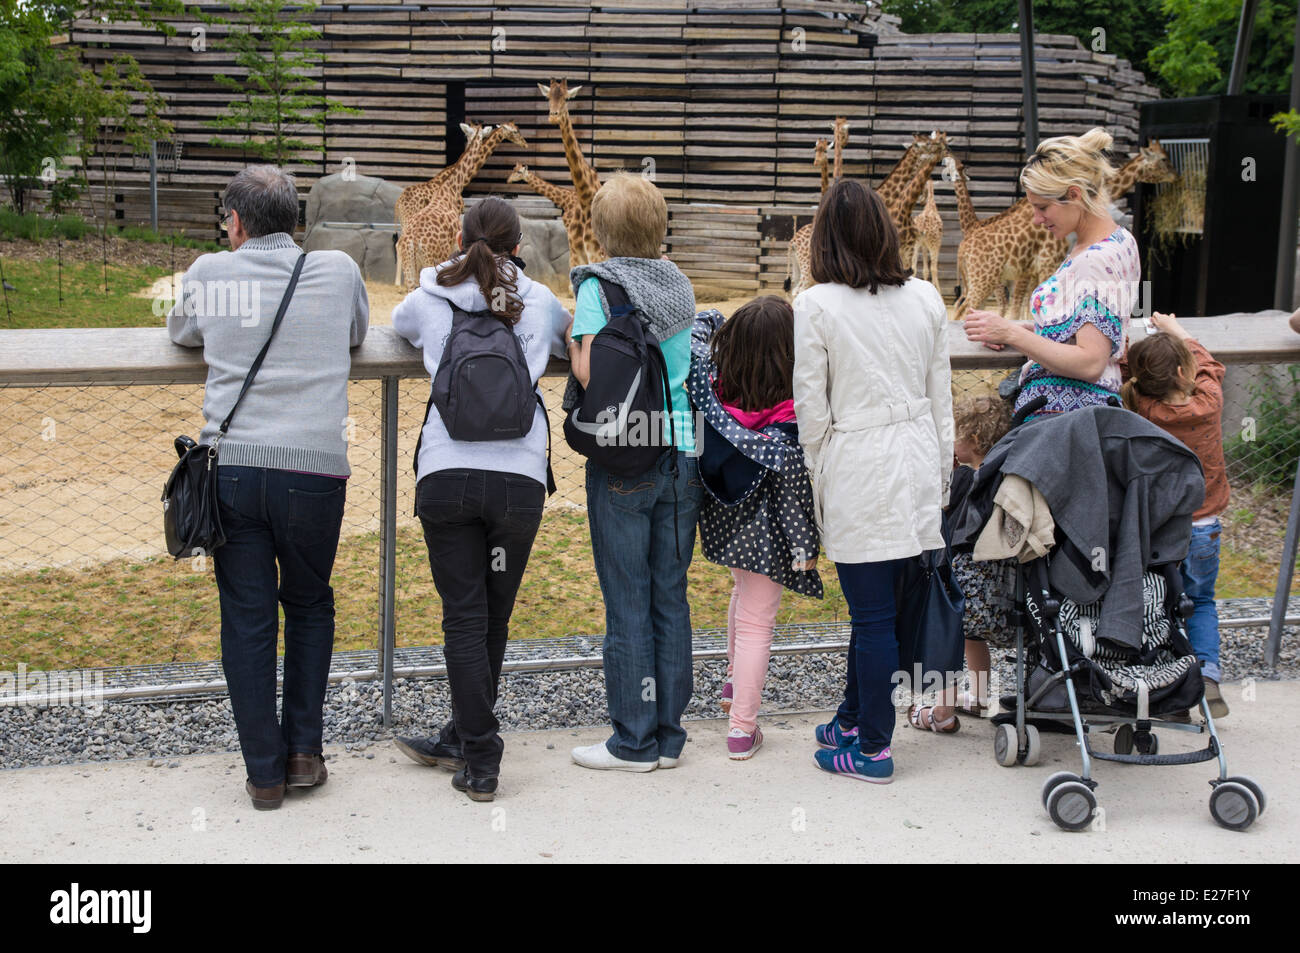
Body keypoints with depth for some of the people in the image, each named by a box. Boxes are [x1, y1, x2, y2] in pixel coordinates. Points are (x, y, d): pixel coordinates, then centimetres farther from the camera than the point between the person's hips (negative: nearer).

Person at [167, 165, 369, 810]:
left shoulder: (209, 272, 6)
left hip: (231, 464, 0)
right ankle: (304, 751, 19)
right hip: (314, 467, 0)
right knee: (309, 607, 20)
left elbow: (181, 331, 27)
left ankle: (264, 771, 11)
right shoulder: (338, 270, 6)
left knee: (247, 619, 7)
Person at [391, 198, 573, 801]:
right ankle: (461, 740, 27)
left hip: (446, 474, -1)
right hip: (518, 478, 1)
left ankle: (480, 763, 2)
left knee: (464, 618, 3)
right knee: (493, 618, 13)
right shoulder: (539, 300, 11)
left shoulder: (429, 301, 10)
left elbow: (399, 323, 34)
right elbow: (573, 339, 32)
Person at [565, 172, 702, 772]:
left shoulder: (599, 285, -7)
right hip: (685, 453, 5)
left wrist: (571, 338, 3)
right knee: (670, 597, 10)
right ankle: (669, 735, 17)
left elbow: (589, 372, -15)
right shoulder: (680, 285, 9)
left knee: (628, 603, 1)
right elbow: (687, 359, 14)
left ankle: (634, 742, 8)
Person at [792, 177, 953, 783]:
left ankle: (873, 749, 13)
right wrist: (940, 474, 19)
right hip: (917, 461, 5)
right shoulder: (925, 298, 4)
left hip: (858, 472, -5)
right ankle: (852, 720, 31)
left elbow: (811, 408, -7)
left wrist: (818, 484, 5)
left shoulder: (816, 305, -10)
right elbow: (941, 397, 10)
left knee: (872, 613, 3)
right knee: (873, 606, 17)